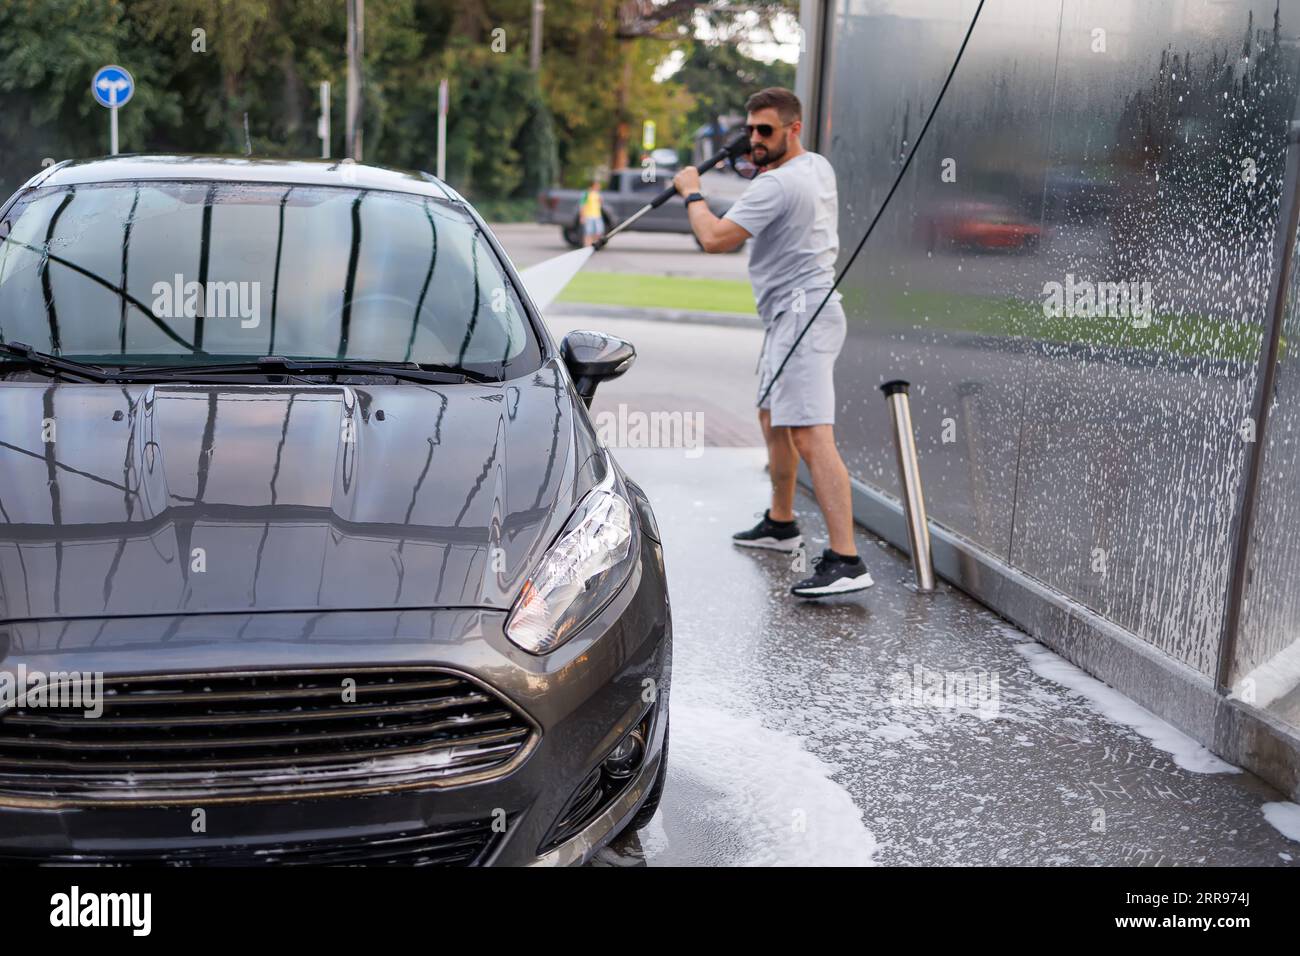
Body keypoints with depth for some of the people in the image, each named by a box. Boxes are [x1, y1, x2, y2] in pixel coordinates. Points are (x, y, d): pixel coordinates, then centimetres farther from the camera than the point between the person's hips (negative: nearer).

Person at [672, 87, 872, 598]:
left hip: (803, 315, -12)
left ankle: (845, 560, -25)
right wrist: (762, 165, 22)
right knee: (772, 416, 25)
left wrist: (692, 192, -5)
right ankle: (781, 523, 40)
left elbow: (715, 237, -22)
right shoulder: (819, 166, 13)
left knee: (811, 436, -19)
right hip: (794, 314, 12)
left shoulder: (776, 185, -18)